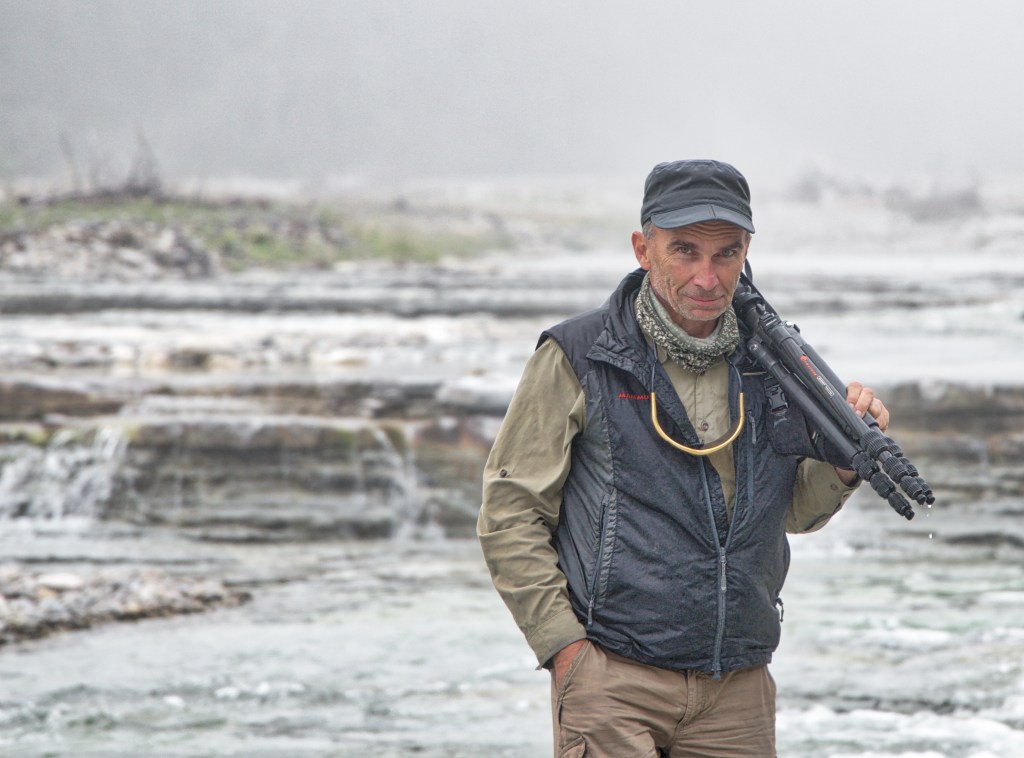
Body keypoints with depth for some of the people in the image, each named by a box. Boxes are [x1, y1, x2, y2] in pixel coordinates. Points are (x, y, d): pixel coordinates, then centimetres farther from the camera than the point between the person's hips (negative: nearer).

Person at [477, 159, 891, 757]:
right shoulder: (578, 360, -3)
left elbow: (796, 513, 21)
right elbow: (509, 516, -2)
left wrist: (844, 459, 0)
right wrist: (564, 647, -9)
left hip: (739, 691, 4)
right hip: (614, 684, -4)